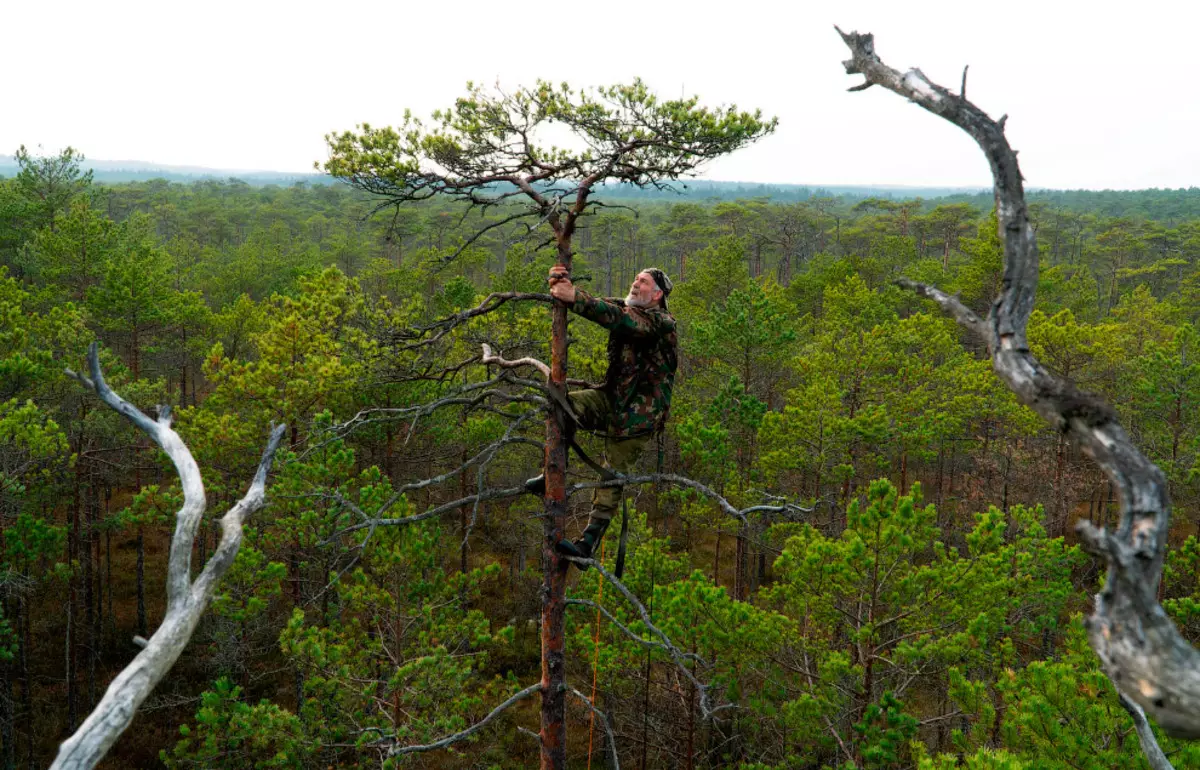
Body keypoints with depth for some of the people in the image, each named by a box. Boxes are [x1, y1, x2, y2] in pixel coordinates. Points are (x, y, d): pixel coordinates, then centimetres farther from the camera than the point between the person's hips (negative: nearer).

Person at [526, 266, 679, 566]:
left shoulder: (661, 322, -16)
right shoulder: (624, 307, 8)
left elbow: (623, 320, -33)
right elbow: (595, 304, 1)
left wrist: (575, 298, -39)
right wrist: (561, 284, -23)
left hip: (639, 411, -7)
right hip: (611, 397, 7)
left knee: (612, 476, -6)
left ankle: (589, 542, -3)